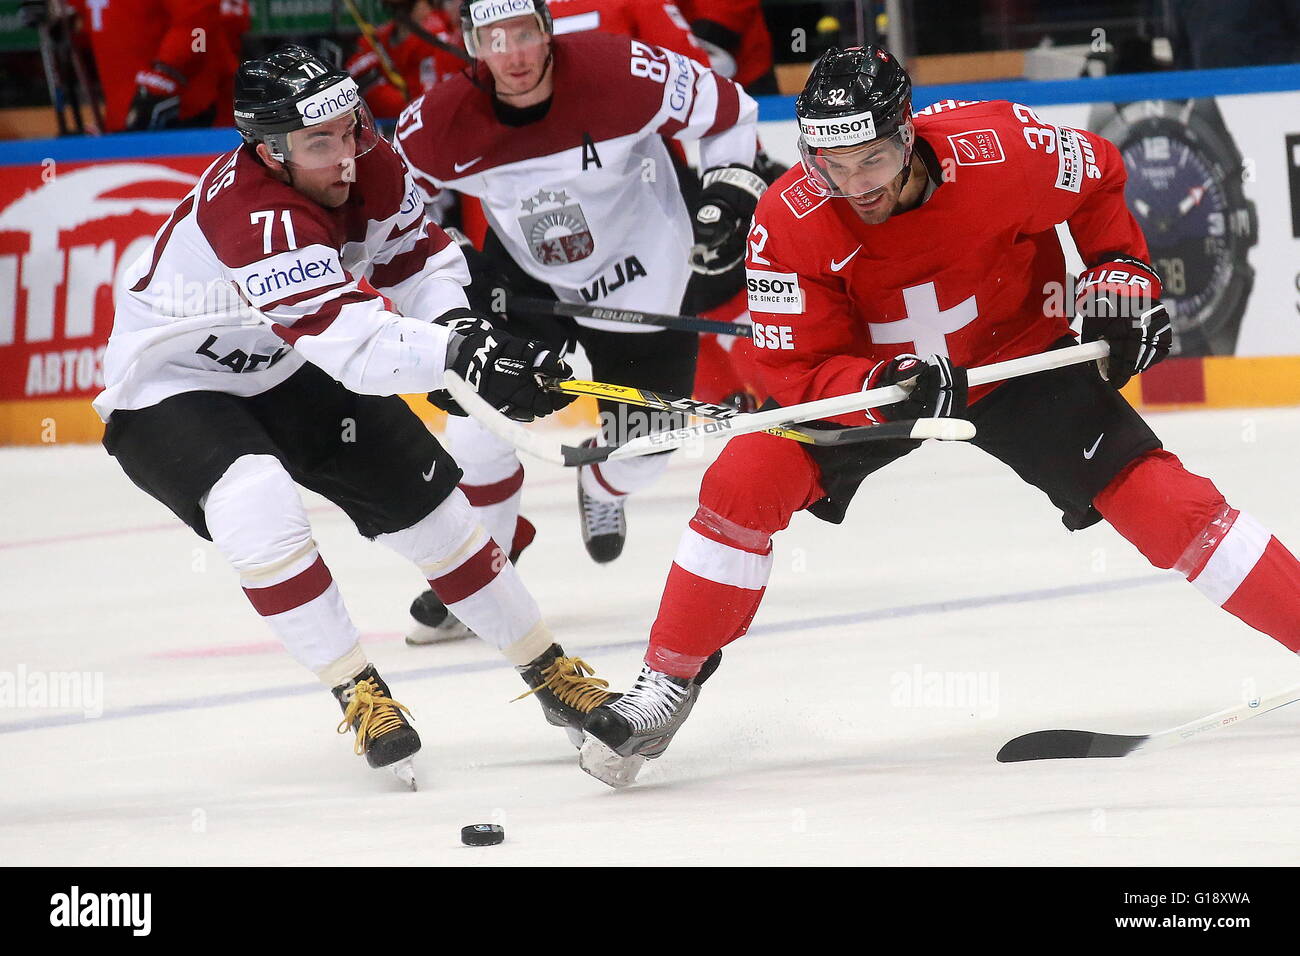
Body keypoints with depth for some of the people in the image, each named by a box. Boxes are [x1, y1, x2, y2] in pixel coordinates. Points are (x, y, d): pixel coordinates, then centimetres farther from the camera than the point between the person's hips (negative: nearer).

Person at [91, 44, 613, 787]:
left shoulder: (368, 162, -14)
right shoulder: (251, 214, -38)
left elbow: (420, 255, 0)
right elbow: (352, 338, -47)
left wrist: (456, 322, -22)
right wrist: (458, 355, -61)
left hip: (292, 374, 7)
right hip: (171, 391, -7)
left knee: (426, 502, 5)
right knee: (259, 504, -34)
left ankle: (548, 671, 21)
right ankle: (357, 691, -21)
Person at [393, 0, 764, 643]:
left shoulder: (625, 74, -29)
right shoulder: (438, 126, -23)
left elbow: (728, 112, -11)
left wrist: (730, 191, -18)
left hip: (639, 277, -1)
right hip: (521, 276, 1)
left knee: (641, 449, 4)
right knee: (481, 423, -13)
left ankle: (601, 491, 45)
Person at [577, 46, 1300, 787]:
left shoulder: (1002, 150, -29)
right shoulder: (790, 221, -28)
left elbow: (1098, 178, -6)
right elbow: (800, 373, -24)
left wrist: (1122, 276, -11)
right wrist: (888, 389, -41)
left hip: (1019, 355, 0)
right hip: (869, 372, 0)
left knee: (1154, 494, -14)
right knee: (746, 478, -18)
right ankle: (667, 685, -3)